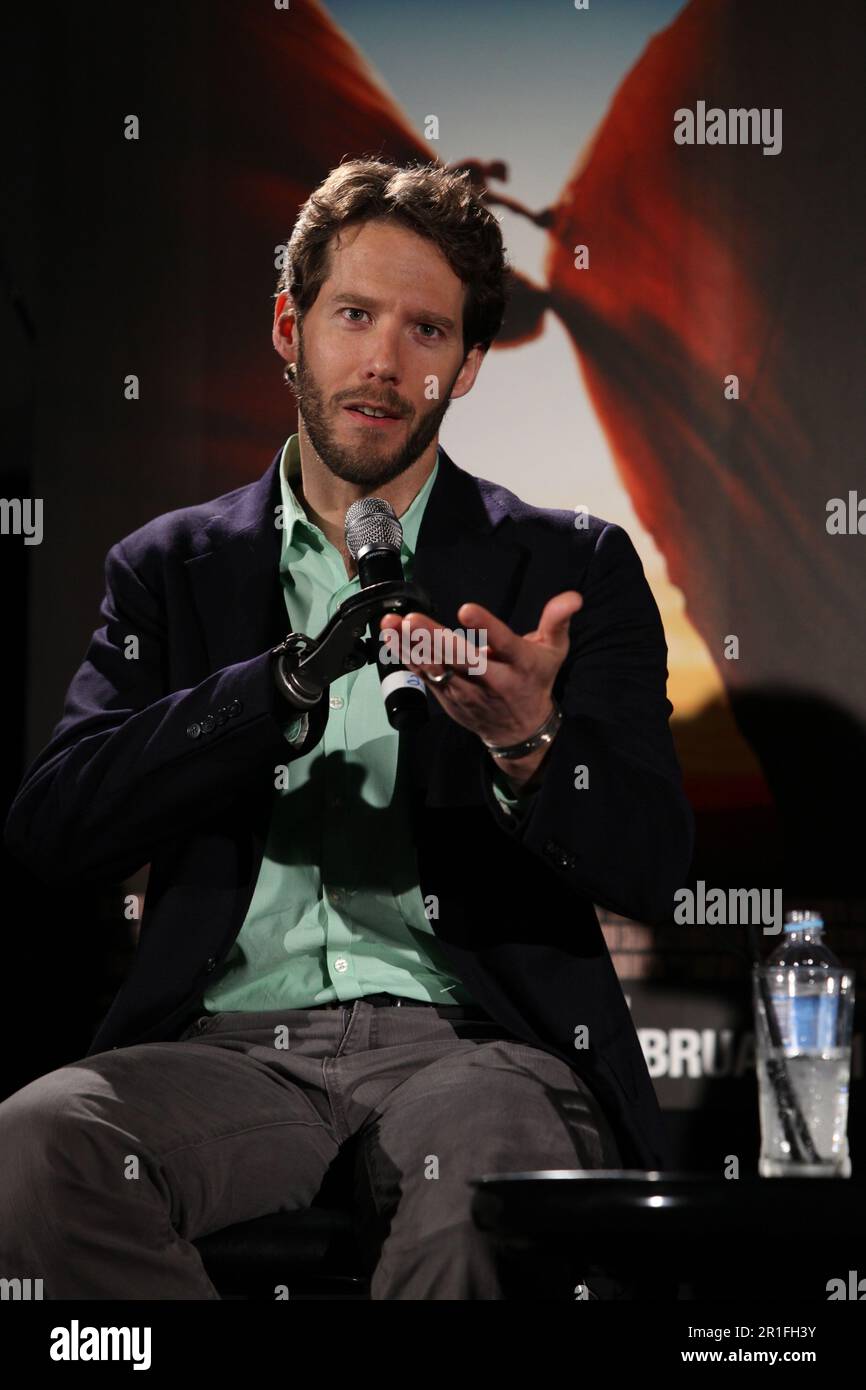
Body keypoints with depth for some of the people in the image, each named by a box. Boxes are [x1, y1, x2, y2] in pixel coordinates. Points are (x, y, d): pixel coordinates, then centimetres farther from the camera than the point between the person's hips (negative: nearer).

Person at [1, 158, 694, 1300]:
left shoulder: (571, 569, 15)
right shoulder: (172, 570, 17)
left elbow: (653, 866, 4)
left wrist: (527, 742, -19)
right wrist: (299, 681, -12)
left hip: (464, 1037, -2)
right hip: (230, 1037, 2)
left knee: (486, 1181, -39)